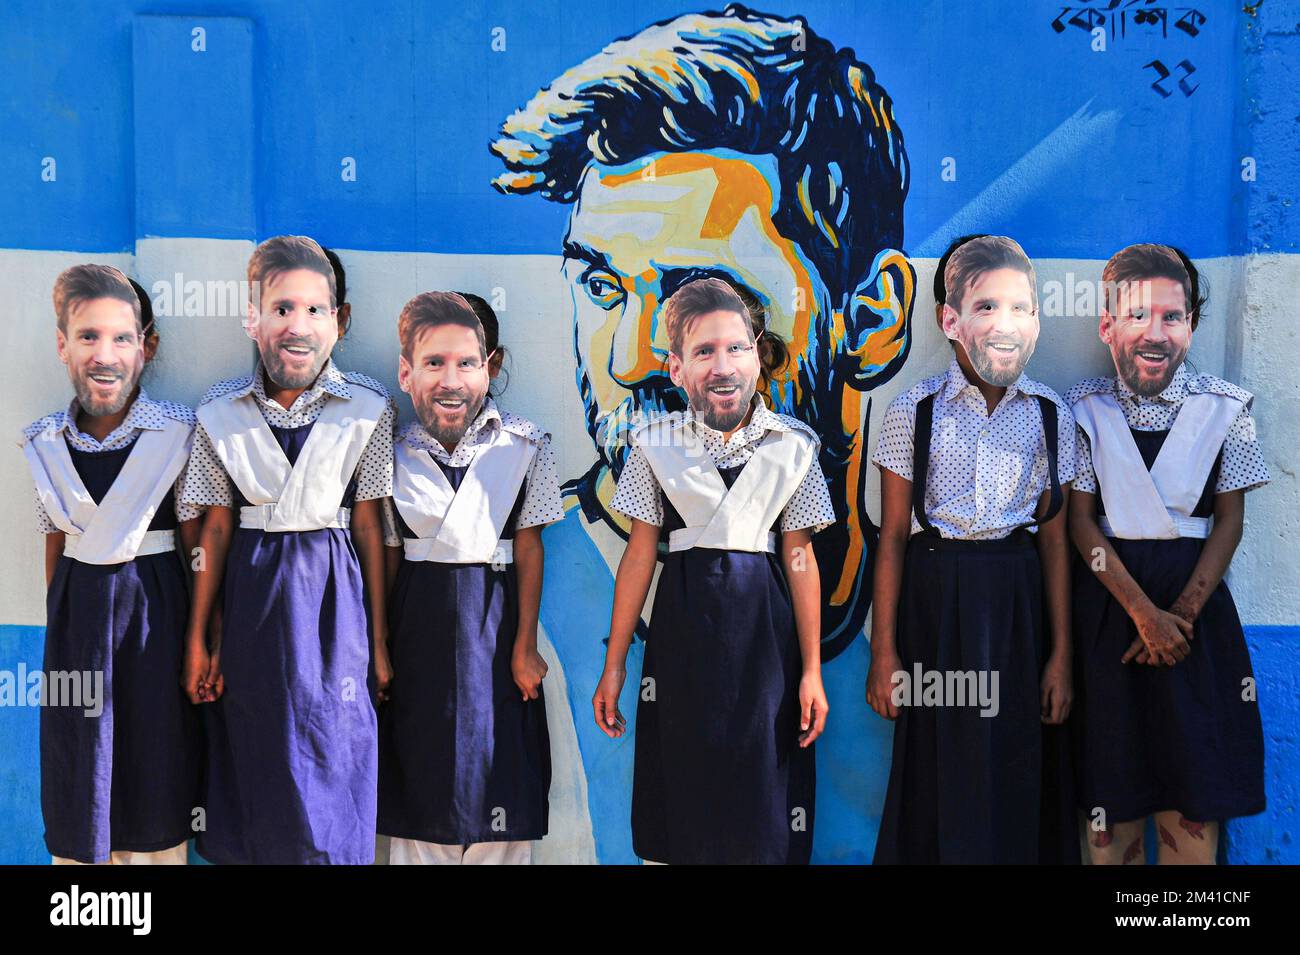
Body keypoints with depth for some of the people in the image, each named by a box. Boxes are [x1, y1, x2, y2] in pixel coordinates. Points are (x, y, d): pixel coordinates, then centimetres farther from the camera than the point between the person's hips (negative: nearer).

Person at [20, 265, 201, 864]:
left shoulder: (178, 433, -8)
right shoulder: (45, 443, 3)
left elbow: (197, 544, -4)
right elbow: (55, 541, 10)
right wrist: (56, 621, 10)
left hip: (153, 606, -3)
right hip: (76, 611, 3)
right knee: (77, 788, 10)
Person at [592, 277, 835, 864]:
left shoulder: (791, 446, 0)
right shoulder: (656, 445, 0)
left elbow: (800, 559, 1)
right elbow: (639, 556, 2)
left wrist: (812, 669, 0)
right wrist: (614, 666, 1)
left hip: (764, 626, 0)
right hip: (683, 624, 0)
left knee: (761, 791, 4)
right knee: (678, 802, 6)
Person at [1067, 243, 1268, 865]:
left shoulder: (1224, 408, 0)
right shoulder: (1085, 409, -1)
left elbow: (1229, 520, 2)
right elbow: (1080, 521, -4)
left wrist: (1184, 611, -10)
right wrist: (1143, 612, -13)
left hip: (1195, 598, 1)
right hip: (1107, 598, 0)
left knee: (1196, 767, 1)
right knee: (1111, 775, 4)